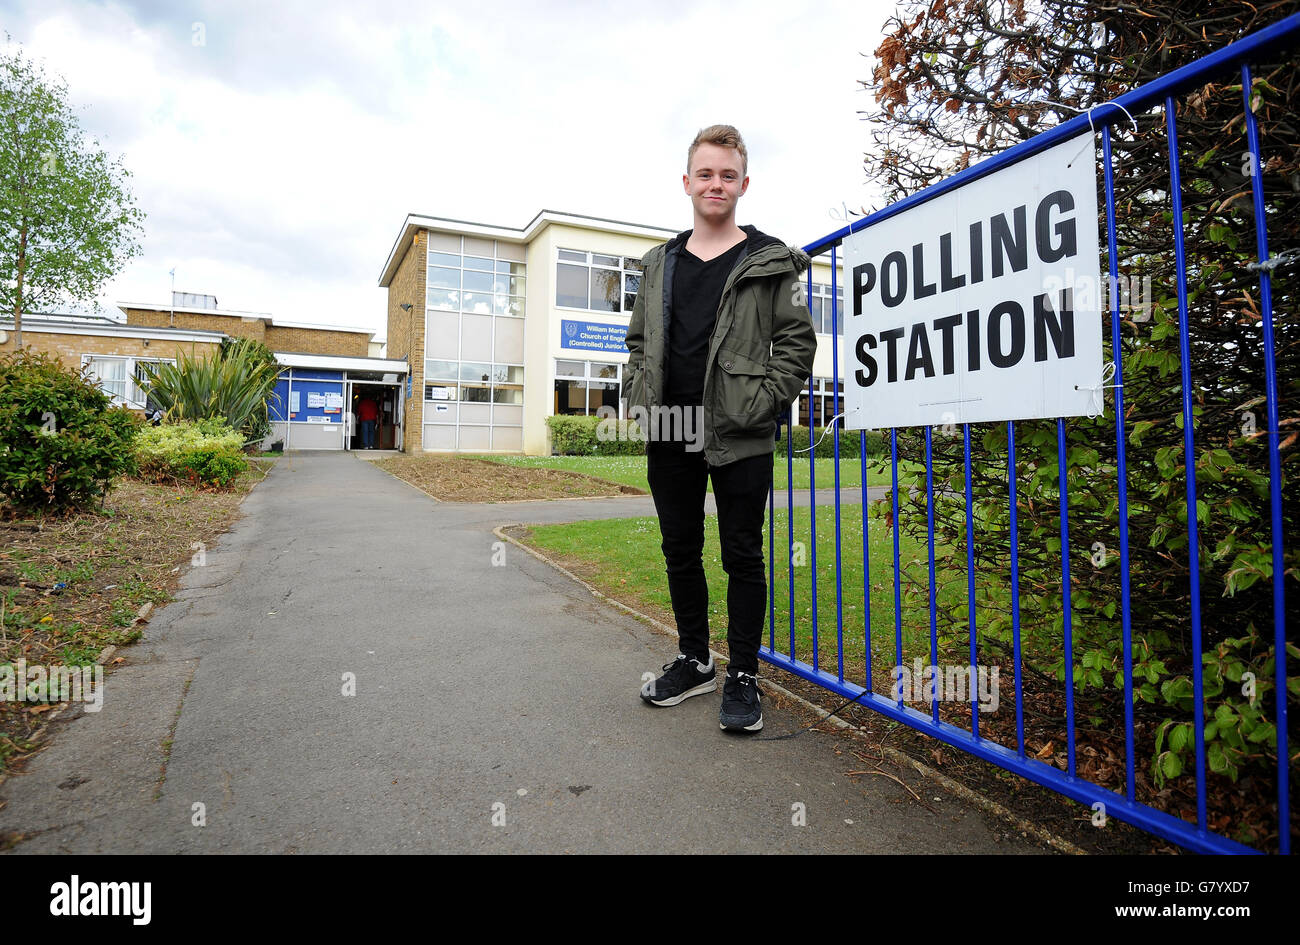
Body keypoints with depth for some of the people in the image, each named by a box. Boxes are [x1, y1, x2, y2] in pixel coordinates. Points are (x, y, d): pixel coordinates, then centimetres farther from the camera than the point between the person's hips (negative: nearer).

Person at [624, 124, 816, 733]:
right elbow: (639, 340, 20)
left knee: (742, 553, 2)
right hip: (671, 434, 5)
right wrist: (642, 398, 6)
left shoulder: (769, 262, 2)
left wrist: (762, 404, -12)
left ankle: (743, 676, 17)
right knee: (680, 548, 12)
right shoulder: (660, 263, 15)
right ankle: (695, 660, 29)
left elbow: (797, 343, -1)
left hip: (739, 436, -4)